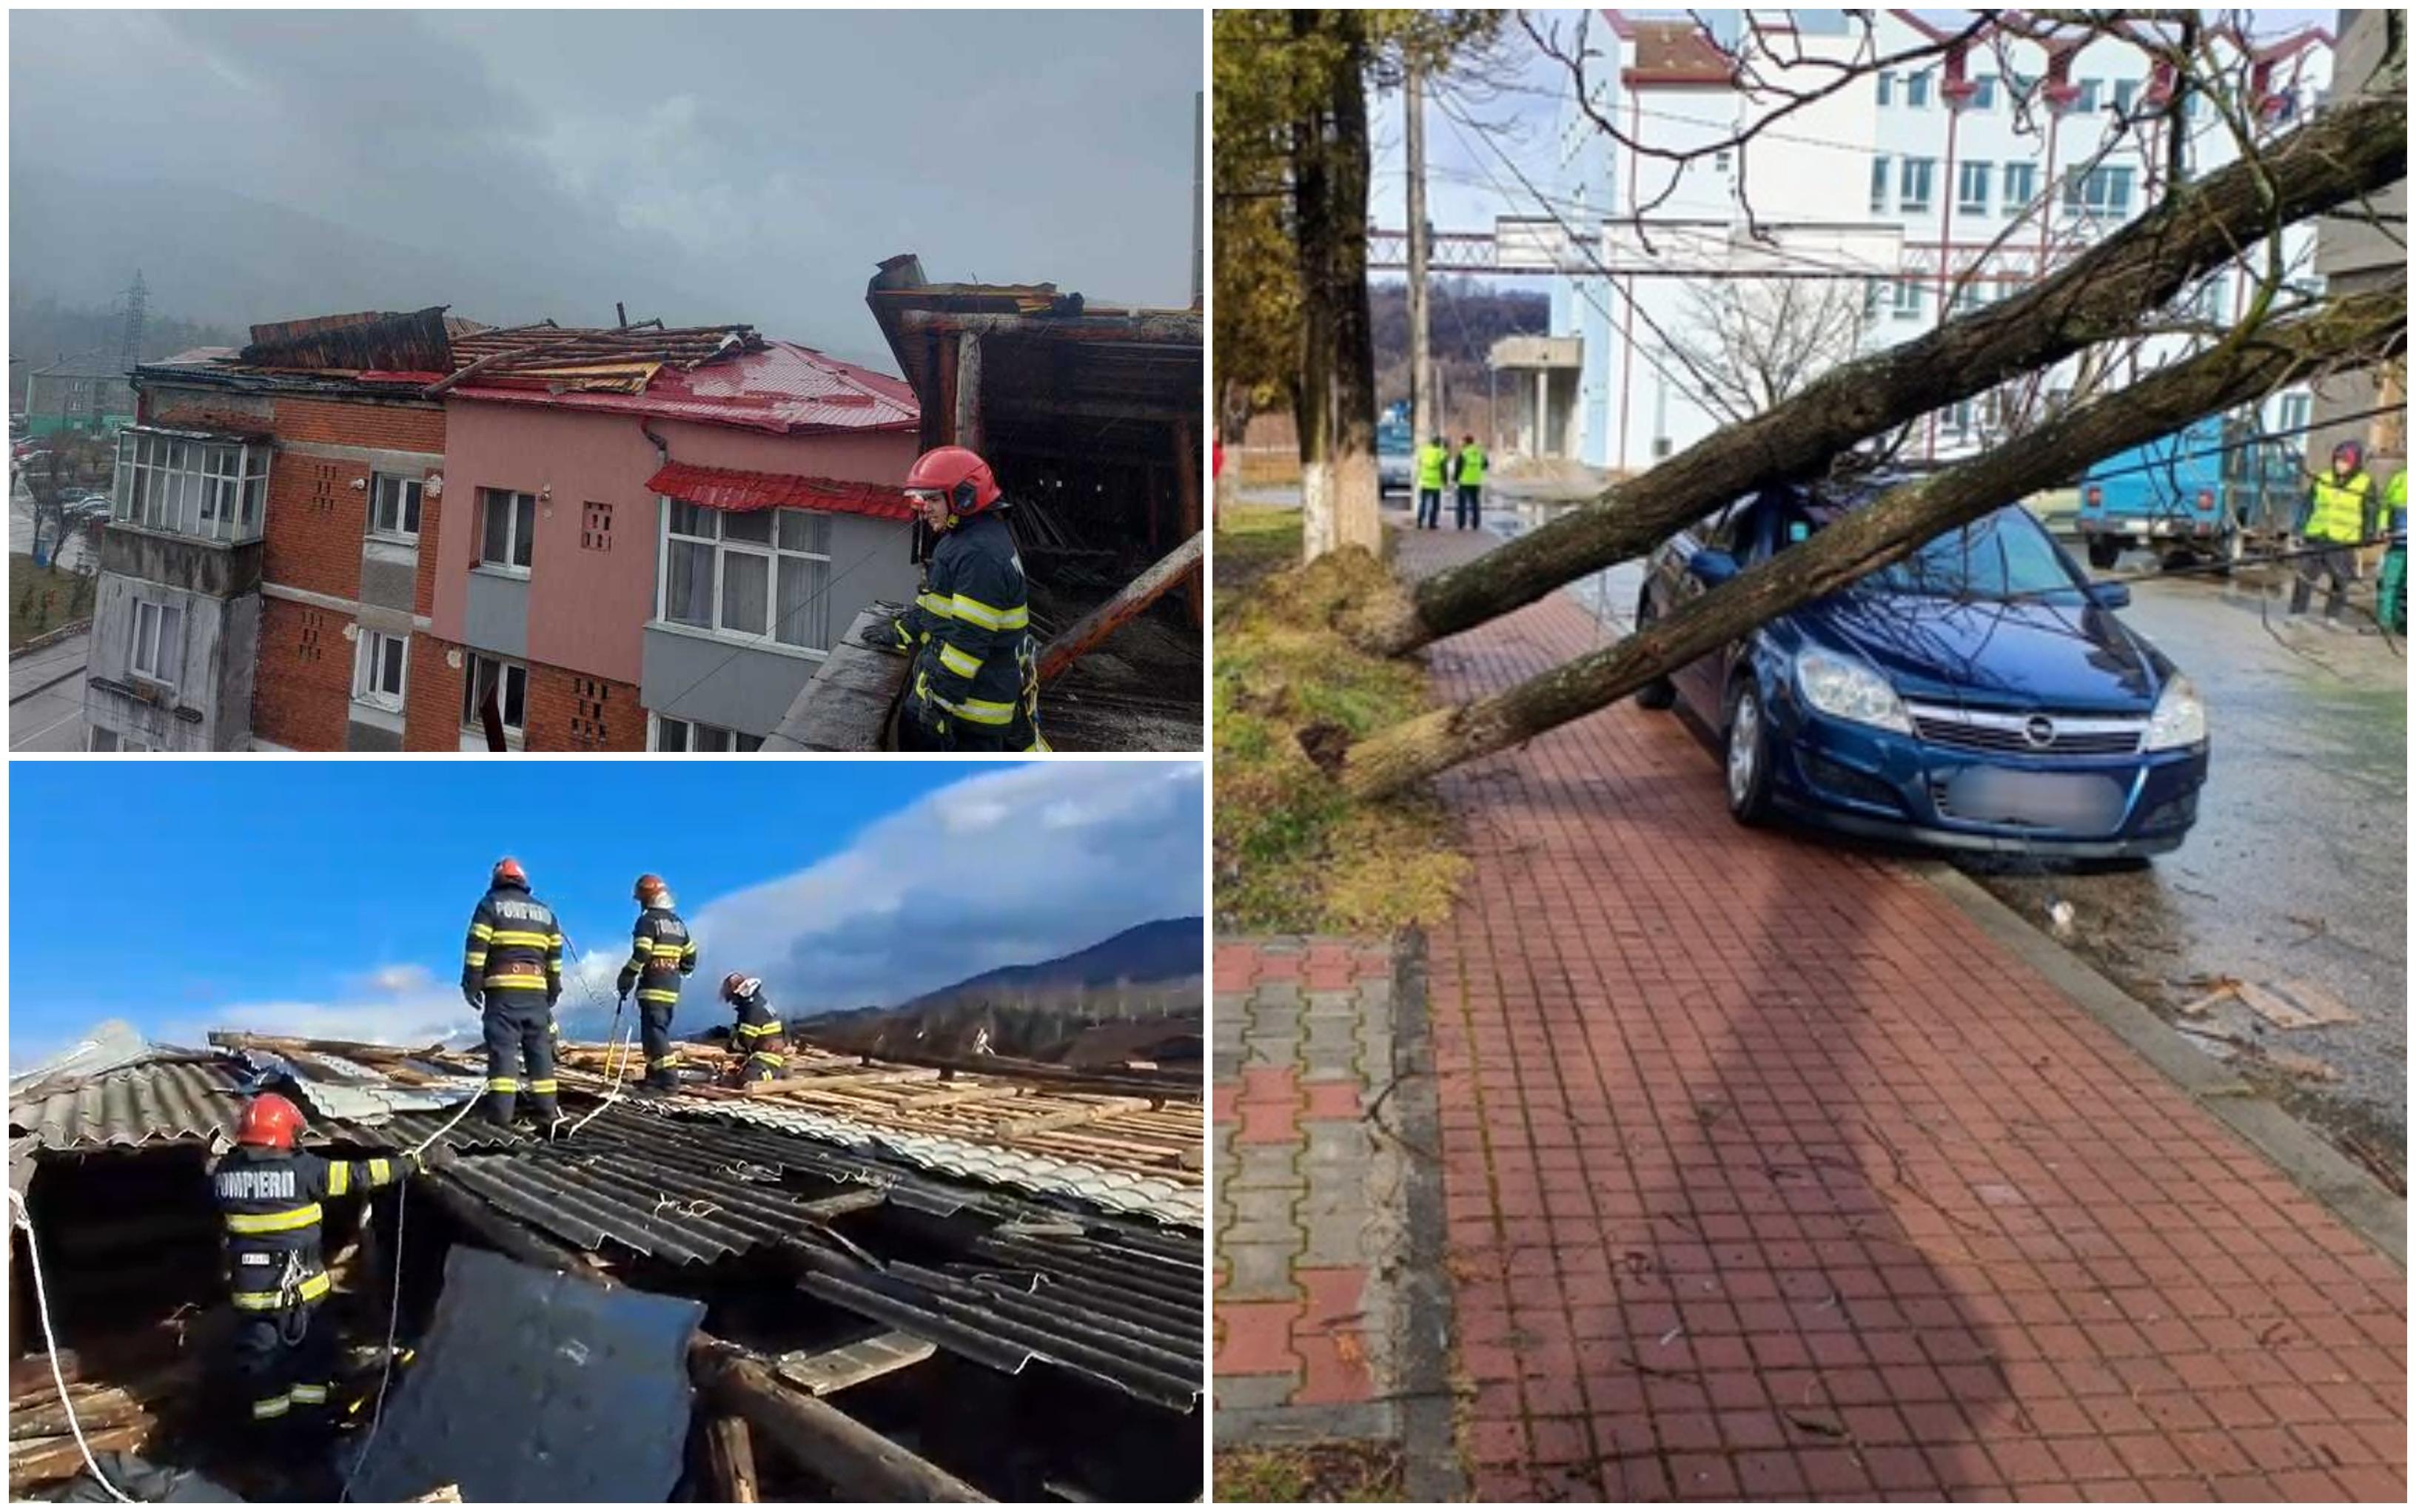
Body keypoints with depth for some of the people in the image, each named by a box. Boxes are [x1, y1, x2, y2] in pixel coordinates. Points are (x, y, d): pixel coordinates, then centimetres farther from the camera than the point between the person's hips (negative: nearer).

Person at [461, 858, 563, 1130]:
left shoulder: (490, 904, 4)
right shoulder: (544, 912, 17)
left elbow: (477, 947, -5)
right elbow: (554, 956, 18)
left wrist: (471, 985, -2)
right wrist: (554, 991, 23)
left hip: (502, 989, -3)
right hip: (536, 991, 4)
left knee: (503, 1047, -5)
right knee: (539, 1049, 6)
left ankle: (501, 1109, -12)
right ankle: (547, 1108, 4)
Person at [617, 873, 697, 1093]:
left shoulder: (648, 920, -9)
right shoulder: (678, 922, 17)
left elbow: (640, 954, -17)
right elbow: (690, 954, 21)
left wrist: (627, 978, -9)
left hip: (653, 987, -8)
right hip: (672, 987, 8)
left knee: (654, 1033, -9)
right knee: (658, 1032, 15)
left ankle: (669, 1080, -16)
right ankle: (654, 1077, 18)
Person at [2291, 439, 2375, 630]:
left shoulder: (2366, 485, 3)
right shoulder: (2323, 481, 10)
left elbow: (2370, 516, 4)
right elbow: (2307, 507, 15)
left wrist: (2367, 541, -2)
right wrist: (2300, 531, 10)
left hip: (2343, 543, -2)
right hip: (2315, 538, 2)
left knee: (2341, 582, 1)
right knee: (2305, 576, 0)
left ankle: (2332, 618, 11)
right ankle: (2296, 612, 8)